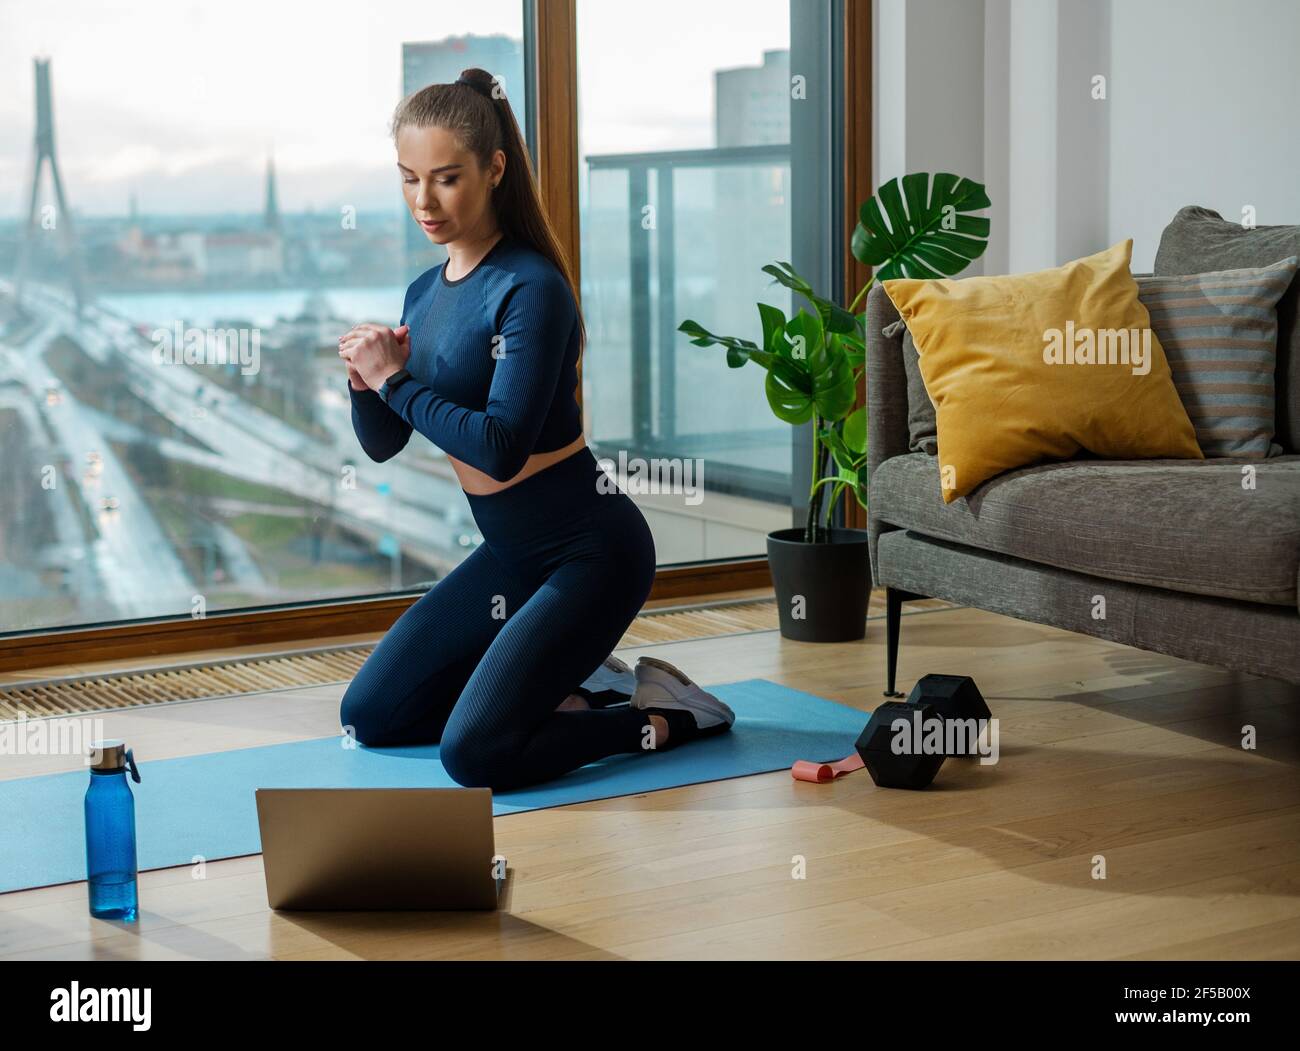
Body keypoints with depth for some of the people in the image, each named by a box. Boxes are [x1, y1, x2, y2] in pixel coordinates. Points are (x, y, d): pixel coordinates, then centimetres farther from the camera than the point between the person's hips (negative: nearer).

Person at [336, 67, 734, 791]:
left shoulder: (531, 289, -19)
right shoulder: (426, 292, 6)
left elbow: (502, 448, -28)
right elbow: (383, 445, 10)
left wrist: (393, 379, -21)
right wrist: (367, 382, -11)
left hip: (591, 548, -9)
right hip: (511, 551, 9)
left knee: (476, 753, -19)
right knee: (369, 716, 10)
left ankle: (659, 717, 2)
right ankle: (566, 689, 20)